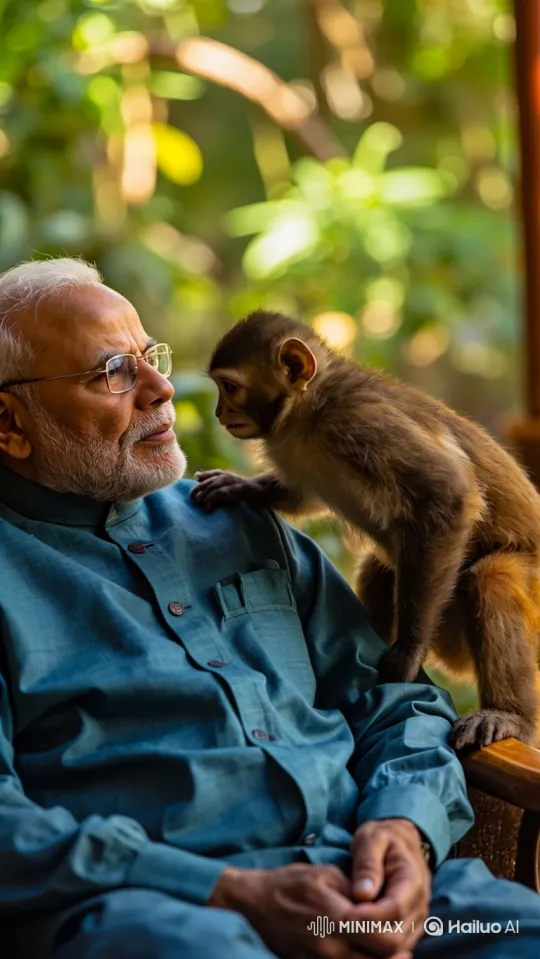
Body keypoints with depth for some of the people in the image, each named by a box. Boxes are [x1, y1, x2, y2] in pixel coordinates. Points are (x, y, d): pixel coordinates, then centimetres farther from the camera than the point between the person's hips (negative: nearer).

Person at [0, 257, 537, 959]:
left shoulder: (234, 520, 22)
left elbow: (396, 698, 21)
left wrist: (405, 827, -1)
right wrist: (234, 896, -17)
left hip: (358, 870, 6)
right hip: (145, 899, -5)